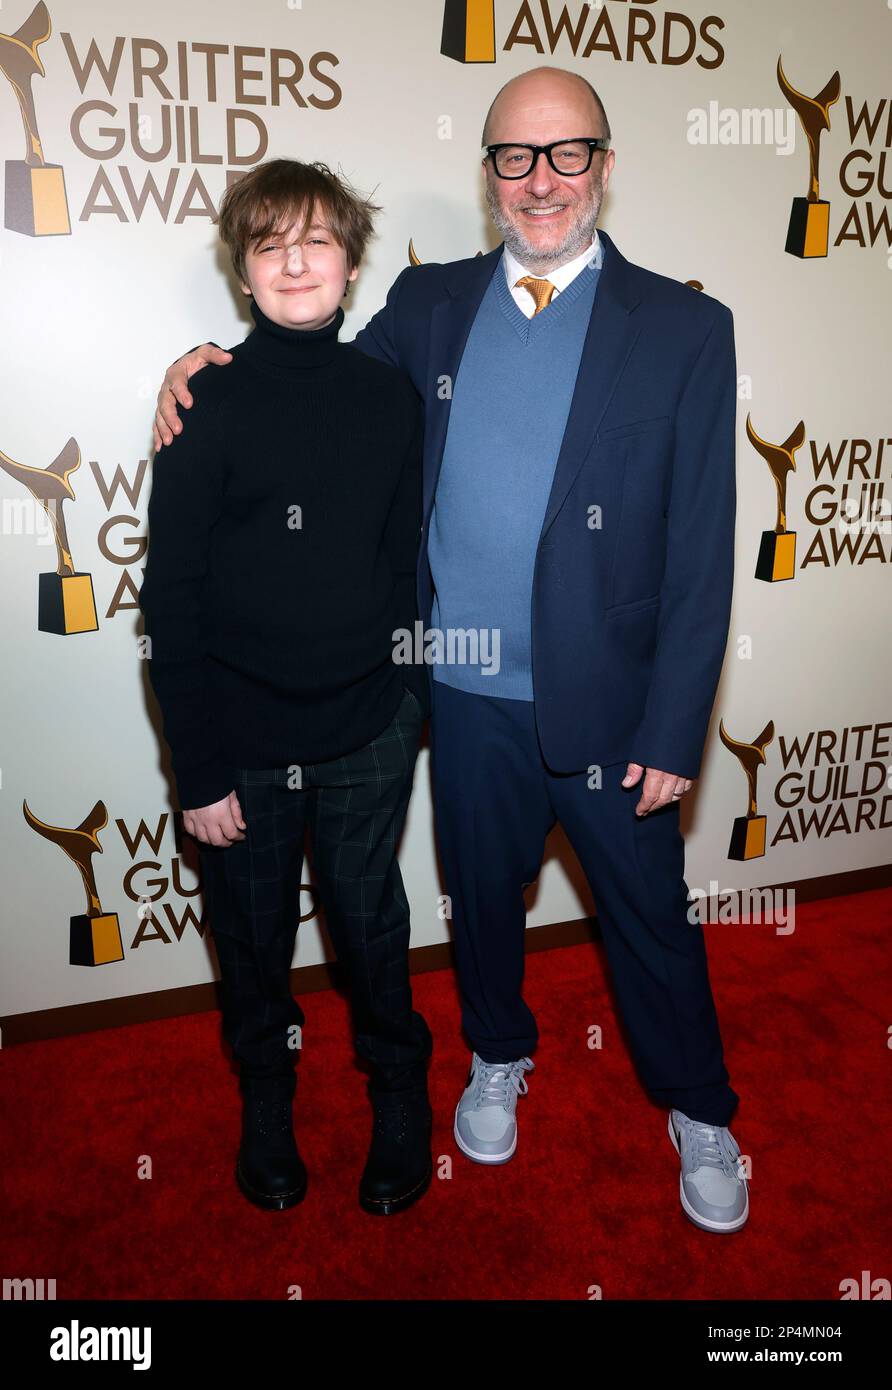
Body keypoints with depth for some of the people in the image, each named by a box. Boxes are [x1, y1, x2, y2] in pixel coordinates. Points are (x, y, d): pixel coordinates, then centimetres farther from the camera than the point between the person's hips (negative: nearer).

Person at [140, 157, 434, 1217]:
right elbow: (172, 600, -8)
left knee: (371, 926, 17)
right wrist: (198, 769, -10)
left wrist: (411, 693, 6)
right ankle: (266, 1095, 44)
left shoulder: (388, 395, 1)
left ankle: (398, 1088, 43)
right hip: (245, 741, -1)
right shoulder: (209, 404, -7)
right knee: (253, 939, 16)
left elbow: (408, 562, 8)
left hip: (367, 736, 2)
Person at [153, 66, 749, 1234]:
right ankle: (498, 1059, 50)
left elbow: (700, 556, -8)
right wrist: (212, 364, -2)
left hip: (607, 703, -2)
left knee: (652, 919, 14)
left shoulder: (684, 329, -5)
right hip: (468, 696, 3)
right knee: (482, 898, 21)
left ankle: (698, 1111, 41)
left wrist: (673, 732, -11)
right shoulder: (430, 303, 3)